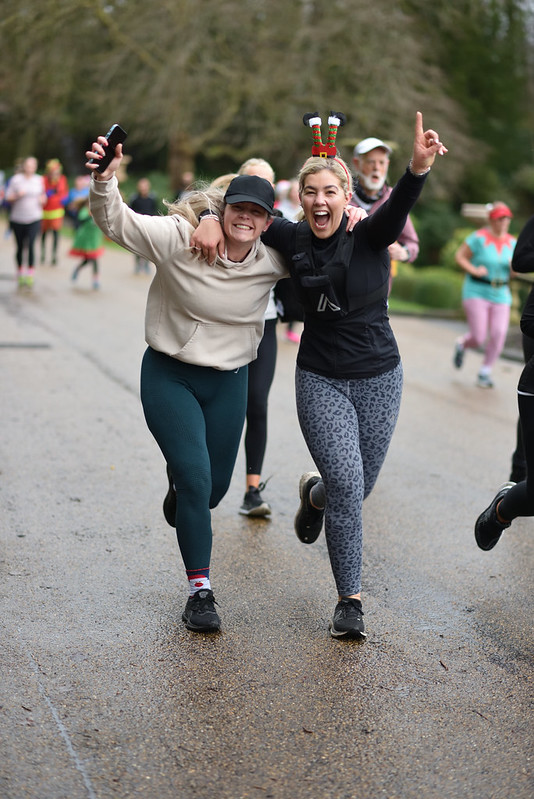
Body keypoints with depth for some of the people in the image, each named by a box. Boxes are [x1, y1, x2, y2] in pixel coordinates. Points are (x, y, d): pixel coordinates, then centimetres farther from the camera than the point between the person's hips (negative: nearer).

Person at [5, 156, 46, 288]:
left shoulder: (39, 180, 6)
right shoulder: (16, 179, -1)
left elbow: (43, 196, 18)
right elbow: (8, 197, 0)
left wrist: (42, 199, -4)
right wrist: (18, 195, -18)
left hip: (34, 219, 0)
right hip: (18, 219, 0)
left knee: (31, 245, -15)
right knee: (20, 246, 8)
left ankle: (30, 274, -11)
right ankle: (20, 273, 25)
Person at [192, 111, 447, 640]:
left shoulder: (369, 236, -12)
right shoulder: (293, 239, -5)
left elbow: (398, 207, -32)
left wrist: (419, 168, -53)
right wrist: (212, 219, -19)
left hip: (378, 377, 0)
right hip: (321, 380, 0)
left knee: (357, 489, 11)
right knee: (346, 484, -13)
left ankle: (313, 494, 48)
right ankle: (349, 600, 1)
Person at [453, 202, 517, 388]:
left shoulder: (512, 243, 6)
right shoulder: (479, 238, -9)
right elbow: (460, 256, -3)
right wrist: (474, 270, -16)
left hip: (500, 296, 4)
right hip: (477, 292, -4)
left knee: (498, 334, -10)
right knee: (479, 338, -9)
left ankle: (485, 372, 7)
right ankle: (462, 344, 28)